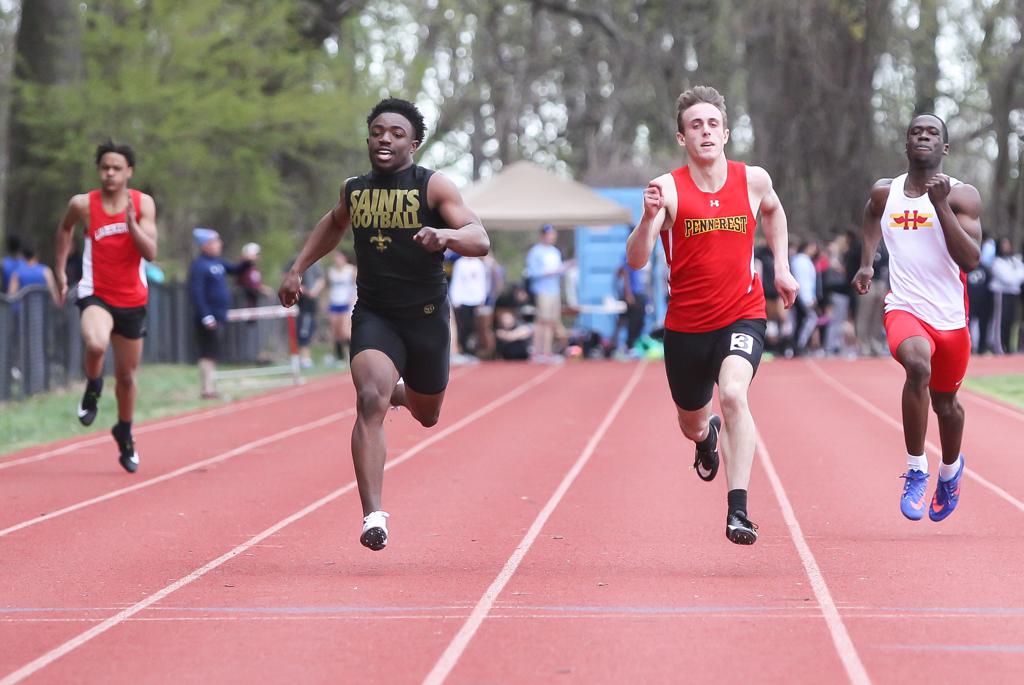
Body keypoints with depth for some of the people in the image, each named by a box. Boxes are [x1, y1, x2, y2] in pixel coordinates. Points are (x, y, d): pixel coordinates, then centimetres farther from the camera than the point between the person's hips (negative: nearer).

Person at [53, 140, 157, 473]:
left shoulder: (143, 204, -5)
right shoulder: (83, 204, -7)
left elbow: (150, 252, -13)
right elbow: (65, 229, 15)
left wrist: (131, 223, -28)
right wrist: (60, 272, 14)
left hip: (132, 300, 2)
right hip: (96, 295, -2)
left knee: (126, 375, 14)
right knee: (96, 344, -35)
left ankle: (125, 434, 38)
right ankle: (92, 391, -3)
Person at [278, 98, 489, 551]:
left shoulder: (433, 187, -9)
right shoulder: (354, 190, 4)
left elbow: (480, 241, -19)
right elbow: (334, 223, 28)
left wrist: (447, 234, -40)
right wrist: (298, 268, 22)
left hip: (426, 317, -1)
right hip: (373, 315, 1)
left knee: (427, 416, 18)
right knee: (370, 401, -24)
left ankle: (403, 392, 58)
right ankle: (373, 515, -29)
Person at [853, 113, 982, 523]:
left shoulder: (962, 196, -6)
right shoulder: (885, 192, 4)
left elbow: (970, 260, -18)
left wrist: (940, 205, -22)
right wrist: (866, 263, 16)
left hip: (950, 316, 0)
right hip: (904, 309, 0)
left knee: (945, 403, 16)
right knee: (918, 365, -32)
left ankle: (950, 468, 49)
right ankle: (916, 470, -21)